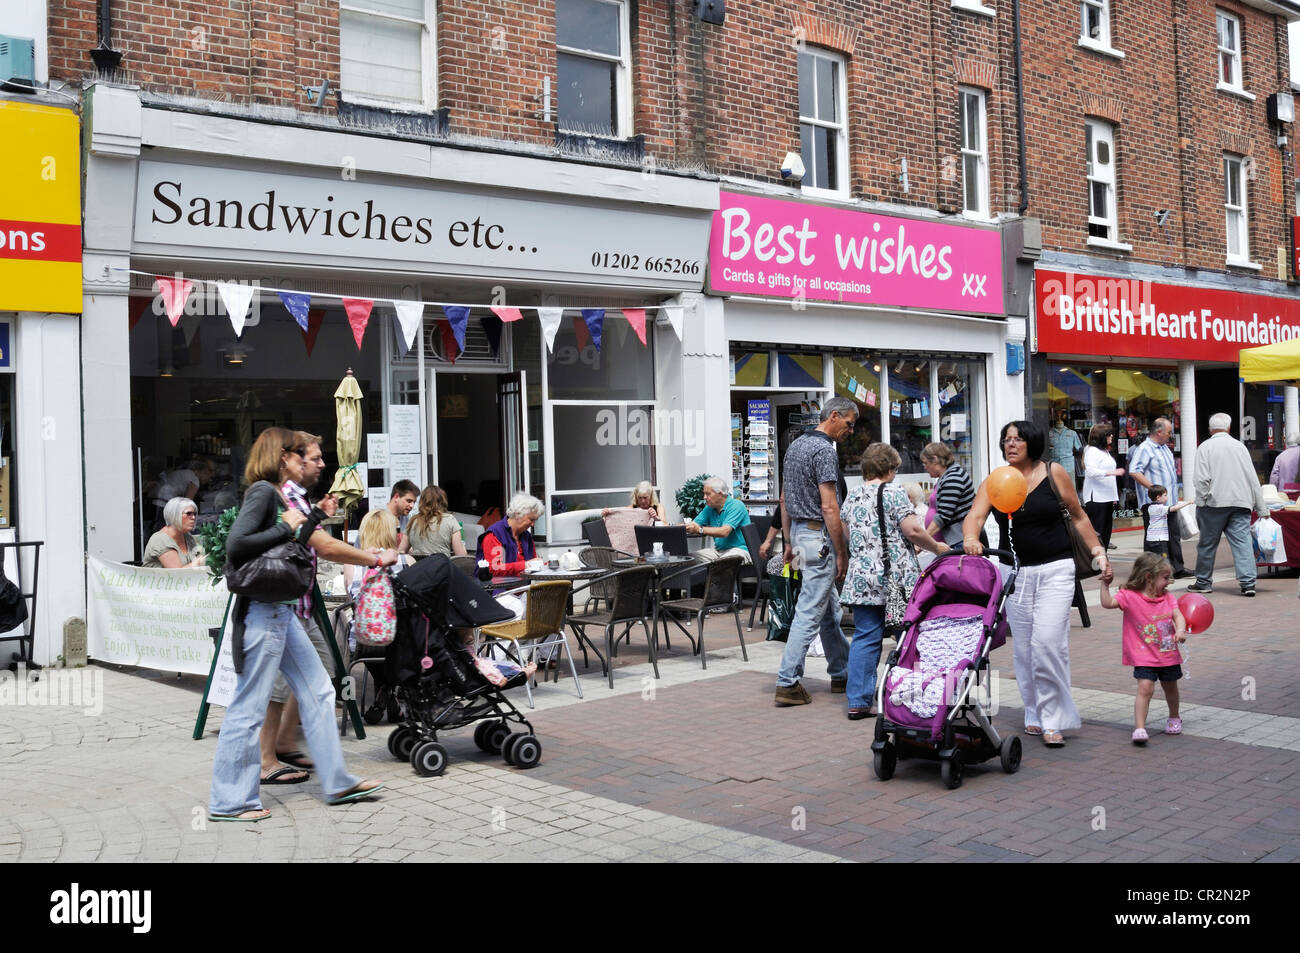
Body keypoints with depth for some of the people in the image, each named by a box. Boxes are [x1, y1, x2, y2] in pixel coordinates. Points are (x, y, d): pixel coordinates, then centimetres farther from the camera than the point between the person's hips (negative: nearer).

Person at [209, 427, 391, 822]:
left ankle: (337, 782, 19)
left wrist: (375, 559, 19)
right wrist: (285, 527, -16)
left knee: (318, 691, 12)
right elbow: (235, 546, -23)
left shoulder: (284, 497, 17)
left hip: (280, 612, 10)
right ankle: (228, 801, 8)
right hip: (261, 611, -10)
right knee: (249, 706, -3)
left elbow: (322, 544, 21)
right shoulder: (262, 491, -12)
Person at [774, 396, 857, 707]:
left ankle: (841, 674, 28)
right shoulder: (825, 450, -16)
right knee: (810, 612, -7)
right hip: (820, 537, -10)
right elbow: (829, 508, -20)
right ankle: (787, 683, -6)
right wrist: (842, 553, -15)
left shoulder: (795, 446, 14)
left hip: (799, 531, 10)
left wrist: (789, 542, 21)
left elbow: (785, 499, 18)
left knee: (829, 609, 18)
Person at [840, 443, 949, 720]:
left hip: (861, 578, 5)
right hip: (896, 578, -5)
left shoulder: (852, 496, 12)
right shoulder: (893, 492, -6)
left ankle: (859, 702, 4)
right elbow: (912, 530, -12)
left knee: (865, 638, 6)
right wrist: (937, 547, 3)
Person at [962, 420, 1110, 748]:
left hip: (1055, 568, -2)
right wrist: (970, 538, -35)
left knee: (1047, 641, -12)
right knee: (1023, 647, 7)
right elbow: (975, 515, -14)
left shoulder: (1054, 474, 0)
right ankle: (1034, 714, 22)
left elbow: (1078, 516, 10)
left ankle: (1053, 720, -3)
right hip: (1015, 571, 2)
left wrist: (1098, 551, 6)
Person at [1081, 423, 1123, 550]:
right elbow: (1091, 471, -23)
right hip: (1096, 498, -10)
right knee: (1096, 531, -11)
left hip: (1107, 497, 10)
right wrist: (1112, 472, -27)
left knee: (1106, 531, 9)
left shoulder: (1105, 451, 20)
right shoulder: (1092, 451, -10)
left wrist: (1114, 496, 23)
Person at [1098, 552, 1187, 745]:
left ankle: (1174, 719, 44)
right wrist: (1105, 584, -30)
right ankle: (1139, 728, -16)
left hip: (1169, 654, 5)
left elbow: (1178, 615, -5)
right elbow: (1107, 603, -20)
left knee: (1171, 687, 19)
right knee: (1145, 688, -17)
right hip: (1144, 657, -5)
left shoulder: (1167, 597, 5)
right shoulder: (1130, 596, -10)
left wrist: (1180, 630, -24)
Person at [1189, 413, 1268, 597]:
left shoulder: (1205, 447, 0)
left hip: (1215, 502, -3)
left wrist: (1200, 505, -3)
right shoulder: (1239, 446, 9)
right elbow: (1253, 478, 10)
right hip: (1241, 502, 3)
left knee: (1207, 543, 6)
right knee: (1242, 541, -1)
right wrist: (1261, 508, 14)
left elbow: (1202, 480, -9)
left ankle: (1203, 582, 14)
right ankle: (1248, 583, -8)